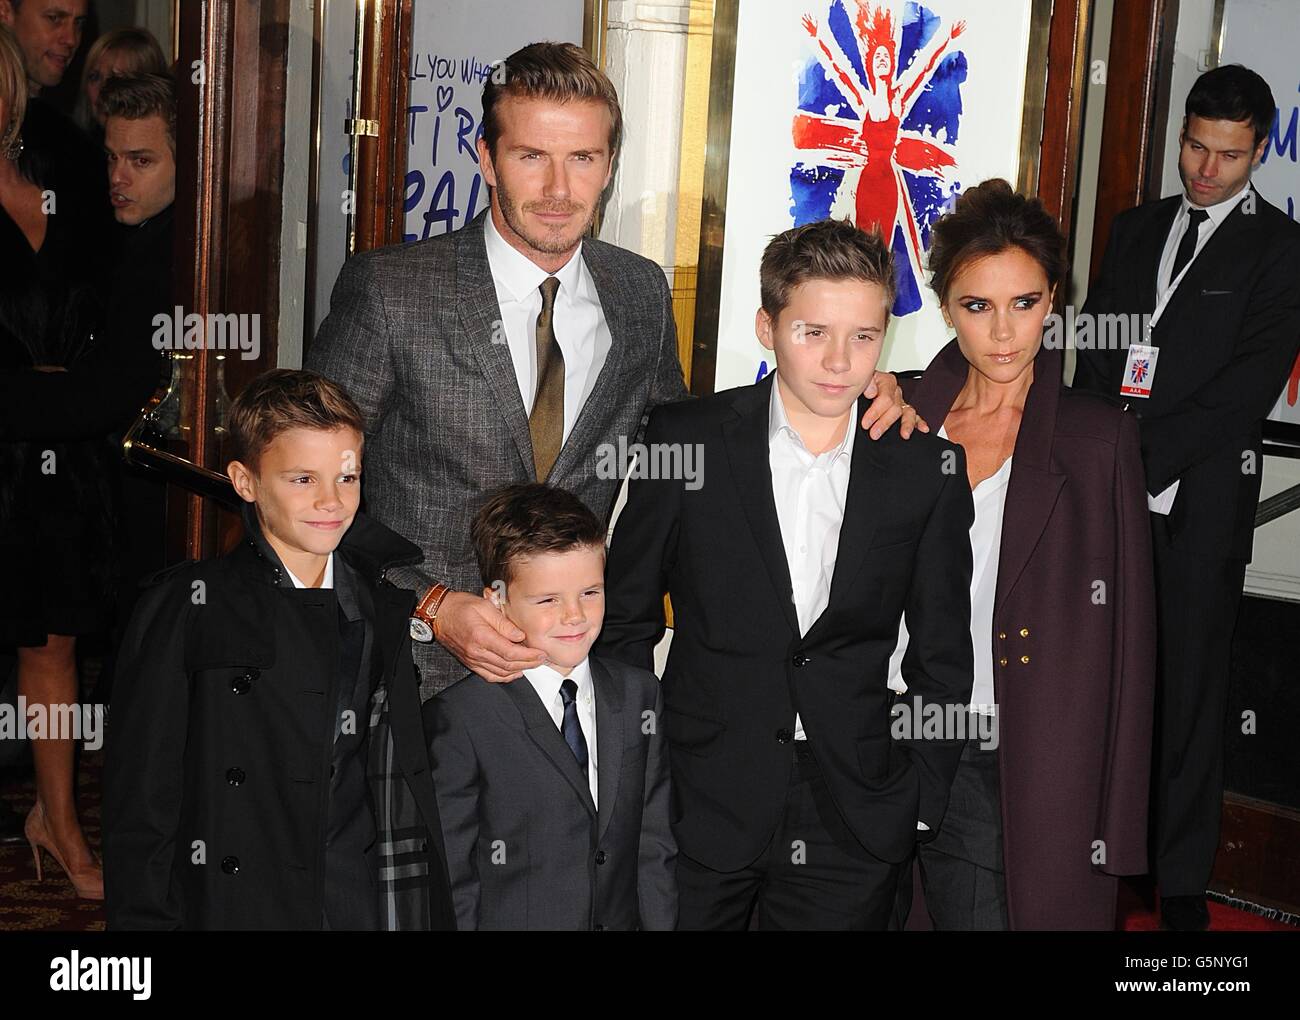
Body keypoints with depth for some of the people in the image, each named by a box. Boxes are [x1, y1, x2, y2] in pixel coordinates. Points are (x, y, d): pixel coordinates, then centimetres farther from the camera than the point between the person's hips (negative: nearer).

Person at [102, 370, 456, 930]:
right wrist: (145, 919, -9)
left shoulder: (389, 608, 6)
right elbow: (140, 795, -5)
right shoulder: (187, 609, -5)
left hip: (370, 902, 3)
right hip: (229, 908, -3)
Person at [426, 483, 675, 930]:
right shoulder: (459, 718, -12)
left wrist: (661, 923, 1)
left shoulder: (640, 694, 5)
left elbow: (654, 847, 7)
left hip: (622, 919, 3)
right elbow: (450, 880, -9)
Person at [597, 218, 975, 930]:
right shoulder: (684, 439, -6)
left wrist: (923, 804, 3)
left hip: (855, 825, 1)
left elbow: (941, 652, 6)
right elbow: (627, 617, 2)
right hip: (699, 813, -1)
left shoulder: (928, 468, -3)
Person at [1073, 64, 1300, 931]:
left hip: (1201, 493, -4)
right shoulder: (1137, 228, 16)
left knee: (1191, 683, 2)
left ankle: (1182, 874, 11)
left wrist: (1146, 458, -15)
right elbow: (1096, 350, 13)